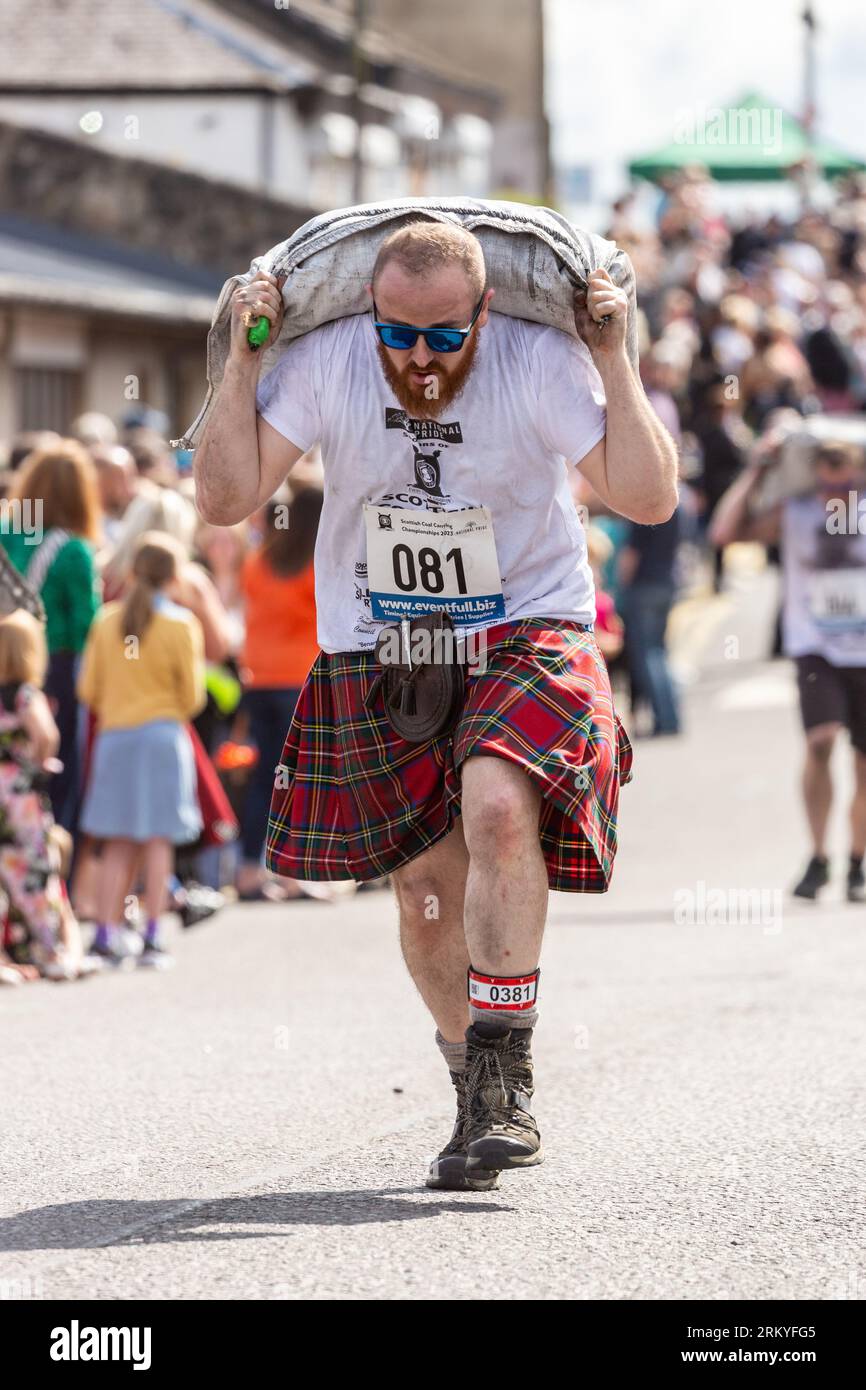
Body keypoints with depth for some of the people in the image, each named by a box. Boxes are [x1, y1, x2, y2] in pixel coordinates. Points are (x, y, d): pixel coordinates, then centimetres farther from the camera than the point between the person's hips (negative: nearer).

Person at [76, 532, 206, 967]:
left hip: (113, 736, 3)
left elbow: (88, 689, 4)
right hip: (163, 736, -3)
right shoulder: (180, 624, -6)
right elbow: (191, 695, -4)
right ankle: (151, 938, 1)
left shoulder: (107, 620, 2)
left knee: (117, 845, 8)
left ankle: (106, 933, 1)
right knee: (158, 841, 2)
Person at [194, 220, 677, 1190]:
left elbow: (649, 499, -15)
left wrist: (613, 363, -21)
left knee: (498, 806, -29)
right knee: (426, 884, 3)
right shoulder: (324, 364, -10)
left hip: (524, 637, -3)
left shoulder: (541, 364, -14)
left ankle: (504, 1081, -24)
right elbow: (226, 499, -9)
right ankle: (478, 1092, 25)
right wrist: (240, 362, -16)